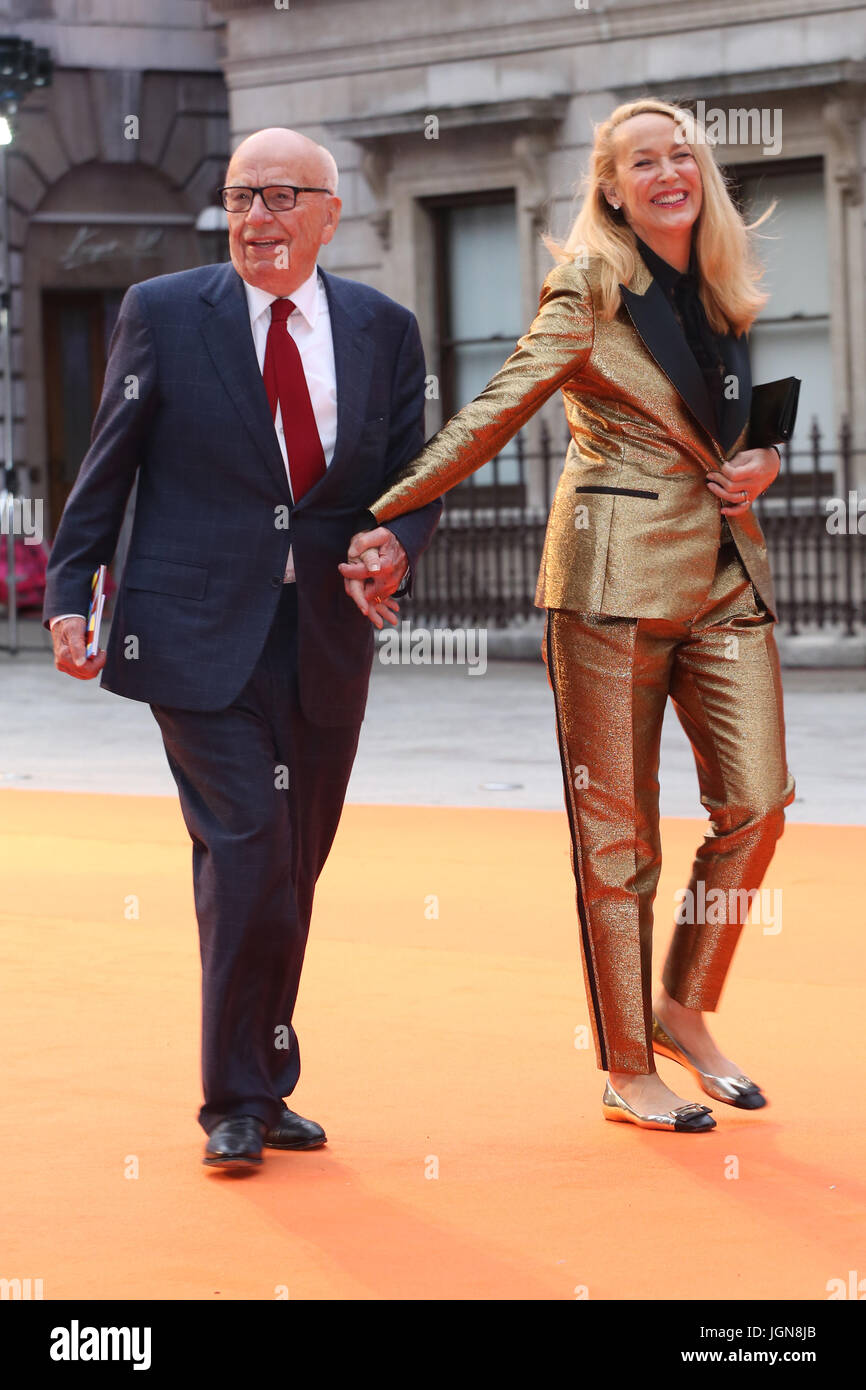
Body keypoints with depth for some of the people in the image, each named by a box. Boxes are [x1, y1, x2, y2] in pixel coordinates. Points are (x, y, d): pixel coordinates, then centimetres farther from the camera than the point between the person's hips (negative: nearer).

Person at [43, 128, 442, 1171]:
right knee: (247, 854, -11)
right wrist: (69, 597, -3)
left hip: (326, 642, 4)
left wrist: (399, 549, -10)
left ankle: (263, 1088, 24)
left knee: (293, 871, 10)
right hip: (198, 634, -3)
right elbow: (107, 470, 3)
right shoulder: (162, 314, 1)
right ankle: (237, 1103, 0)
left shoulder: (383, 330, 8)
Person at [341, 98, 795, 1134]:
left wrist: (760, 466, 4)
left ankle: (683, 1012, 18)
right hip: (617, 574, -6)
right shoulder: (590, 290, -5)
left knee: (756, 800, -1)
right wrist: (383, 521, -17)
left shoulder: (722, 294, 14)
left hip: (725, 572, 6)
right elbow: (492, 417, -10)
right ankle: (627, 1075, 6)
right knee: (617, 828, -1)